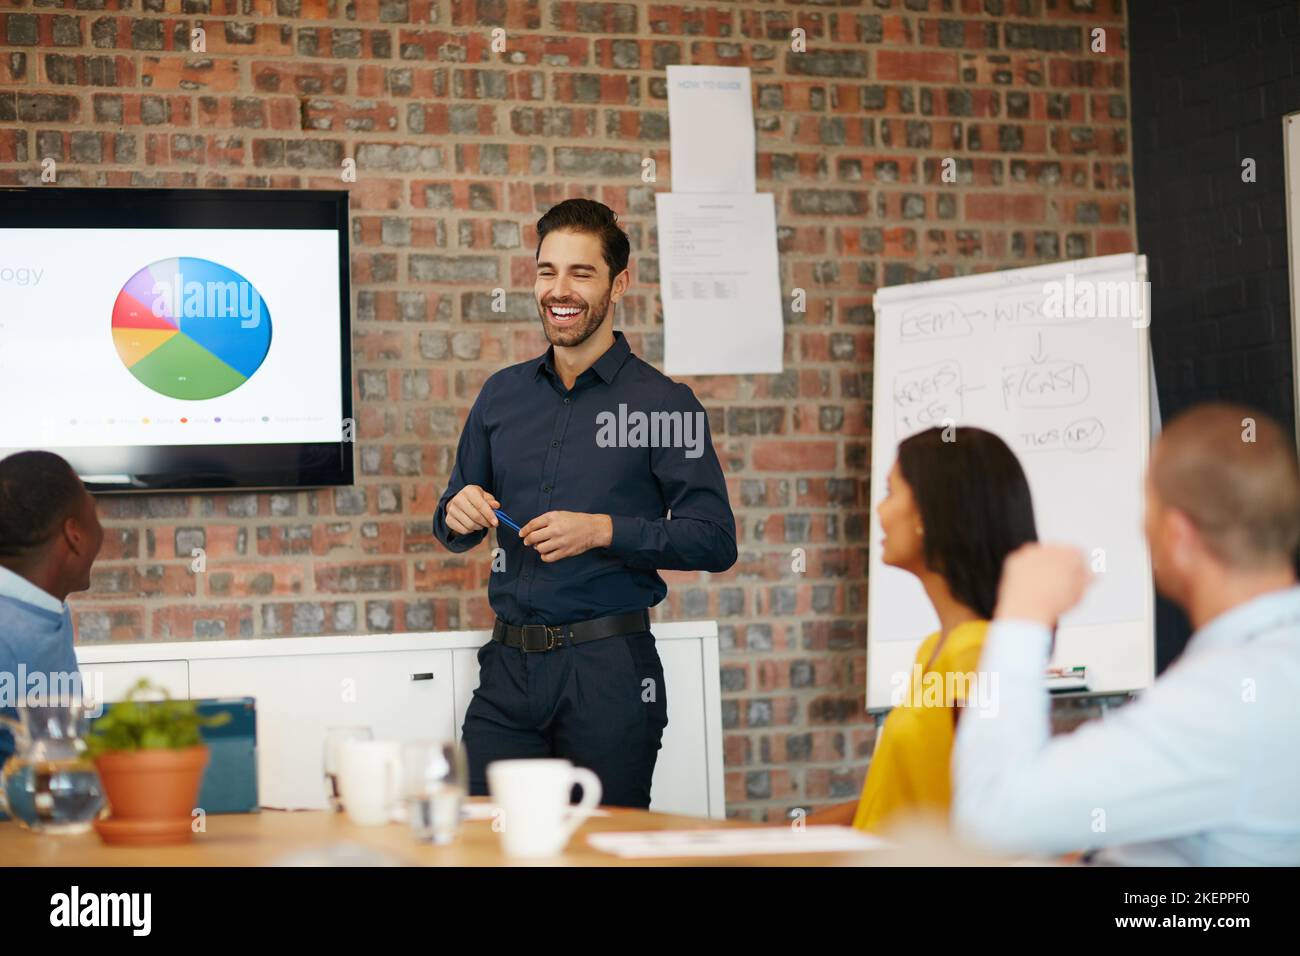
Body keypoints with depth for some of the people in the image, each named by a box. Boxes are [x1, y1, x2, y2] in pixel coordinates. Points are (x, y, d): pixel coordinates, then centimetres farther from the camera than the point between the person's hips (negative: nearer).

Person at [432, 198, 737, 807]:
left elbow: (715, 540, -8)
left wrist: (604, 530, -17)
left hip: (609, 669, -4)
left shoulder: (663, 402, -2)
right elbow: (455, 524, 21)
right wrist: (458, 516, -3)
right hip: (508, 665, 4)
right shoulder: (502, 393, 13)